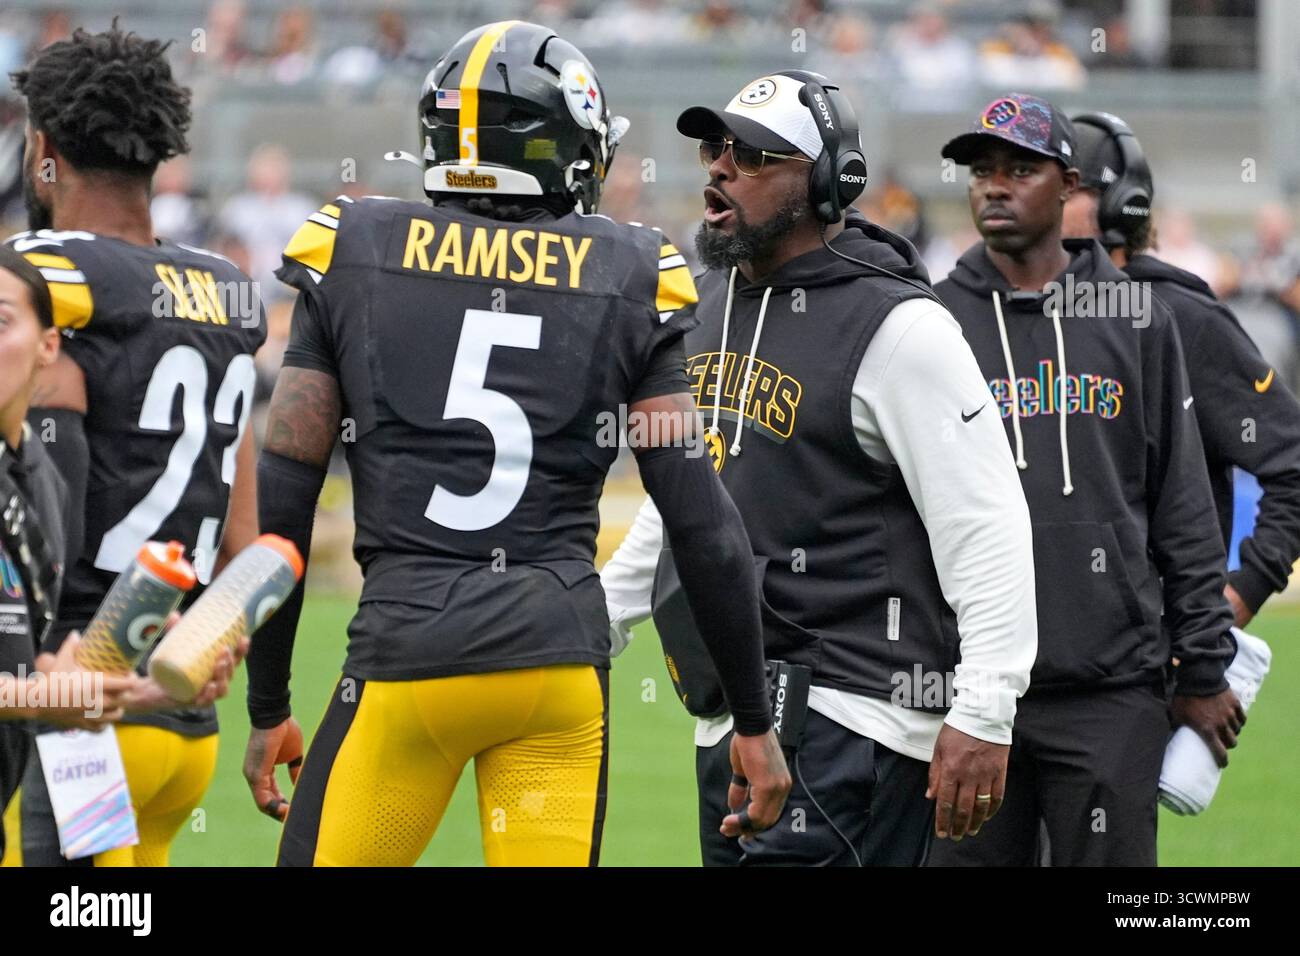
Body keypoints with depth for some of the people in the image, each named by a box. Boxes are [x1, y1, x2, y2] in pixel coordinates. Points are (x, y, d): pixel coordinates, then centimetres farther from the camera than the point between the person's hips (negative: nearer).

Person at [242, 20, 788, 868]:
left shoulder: (353, 257, 5)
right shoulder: (624, 283, 5)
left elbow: (280, 503, 5)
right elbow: (704, 523, 4)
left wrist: (269, 708, 13)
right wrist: (755, 722, 12)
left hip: (407, 647, -1)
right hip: (561, 650, 1)